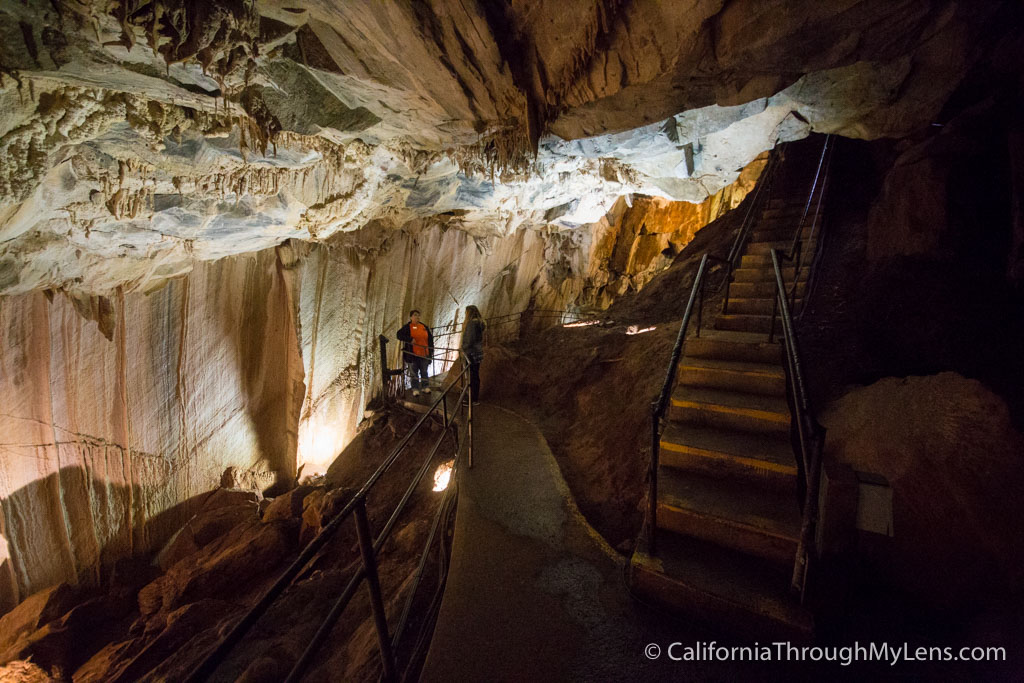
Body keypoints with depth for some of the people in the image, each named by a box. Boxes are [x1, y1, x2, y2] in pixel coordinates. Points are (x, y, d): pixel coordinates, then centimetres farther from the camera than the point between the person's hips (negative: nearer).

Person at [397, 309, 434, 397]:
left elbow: (430, 339, 15)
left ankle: (426, 387, 21)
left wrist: (431, 351, 10)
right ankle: (415, 389, 12)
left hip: (424, 354, 3)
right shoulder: (407, 327, -1)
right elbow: (399, 335, -13)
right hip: (412, 354, -3)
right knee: (414, 373, 4)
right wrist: (410, 339, -23)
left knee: (424, 371, 10)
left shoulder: (425, 327, 11)